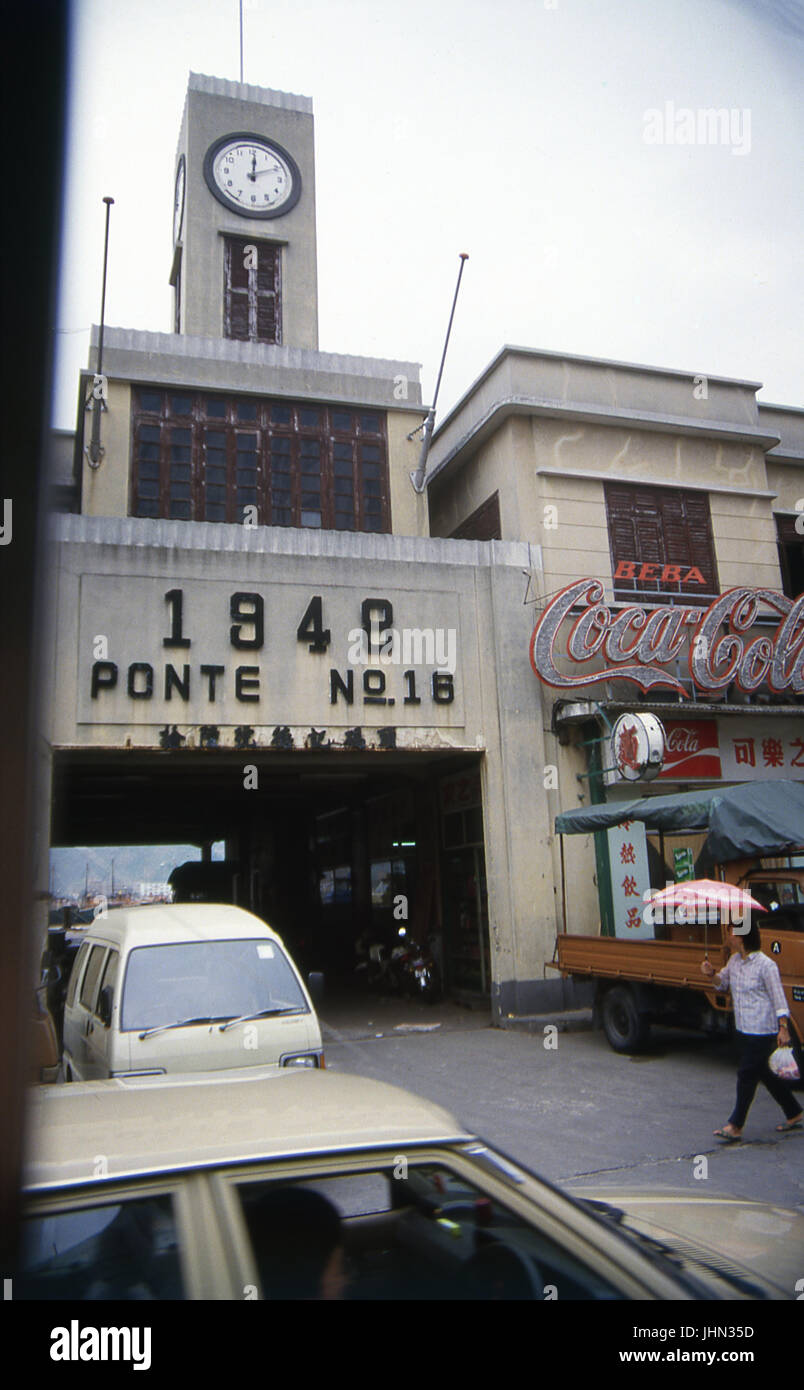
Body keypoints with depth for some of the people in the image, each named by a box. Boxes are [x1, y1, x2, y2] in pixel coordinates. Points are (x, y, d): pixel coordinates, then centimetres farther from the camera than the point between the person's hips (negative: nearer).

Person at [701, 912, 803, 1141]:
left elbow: (778, 997, -13)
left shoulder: (766, 965, -16)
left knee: (747, 1074, -3)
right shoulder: (734, 961, 6)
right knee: (764, 1072, 17)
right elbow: (722, 982, 18)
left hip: (762, 1030, -8)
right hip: (744, 1028, 8)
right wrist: (712, 973, -3)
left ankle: (735, 1126, 4)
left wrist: (783, 1028, -16)